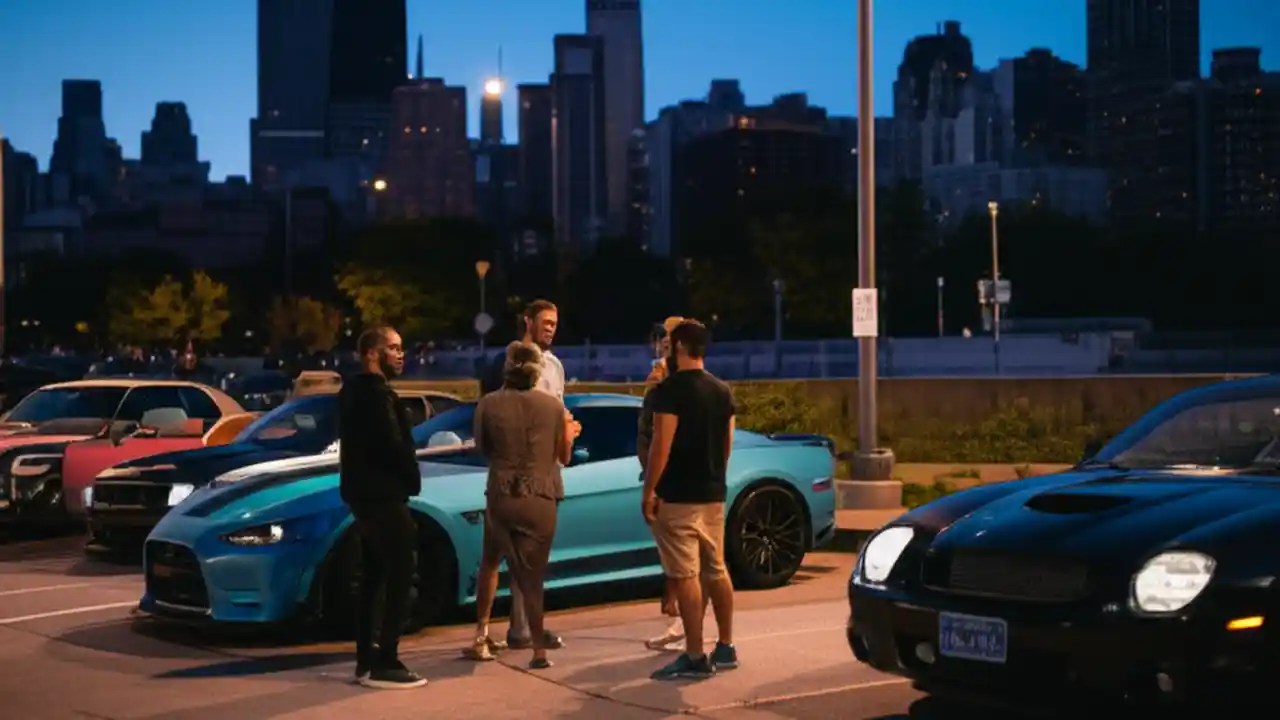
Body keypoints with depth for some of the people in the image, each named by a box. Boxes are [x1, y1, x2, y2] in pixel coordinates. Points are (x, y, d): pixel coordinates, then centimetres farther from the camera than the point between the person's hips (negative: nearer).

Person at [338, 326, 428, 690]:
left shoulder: (354, 390, 14)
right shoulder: (376, 393, -17)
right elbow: (393, 445, -22)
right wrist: (412, 479, -5)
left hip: (364, 491, 10)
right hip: (382, 494, -10)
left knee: (373, 576, 14)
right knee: (399, 577, -7)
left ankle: (366, 659, 18)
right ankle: (385, 664, -8)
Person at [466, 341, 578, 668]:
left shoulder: (489, 404, -5)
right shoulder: (553, 405, -2)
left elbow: (482, 448, 8)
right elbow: (563, 455, 8)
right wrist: (570, 433, 28)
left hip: (500, 496, 1)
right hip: (540, 499, 0)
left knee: (490, 562, 23)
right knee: (532, 575, 4)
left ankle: (482, 635, 23)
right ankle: (539, 649, -2)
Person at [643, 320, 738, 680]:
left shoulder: (670, 390, -14)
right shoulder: (722, 390, 9)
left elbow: (662, 445, -19)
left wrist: (648, 490, -12)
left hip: (678, 497, -8)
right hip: (713, 494, 8)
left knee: (686, 576, -6)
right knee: (716, 570, 15)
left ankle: (695, 658, -5)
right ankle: (725, 648, 21)